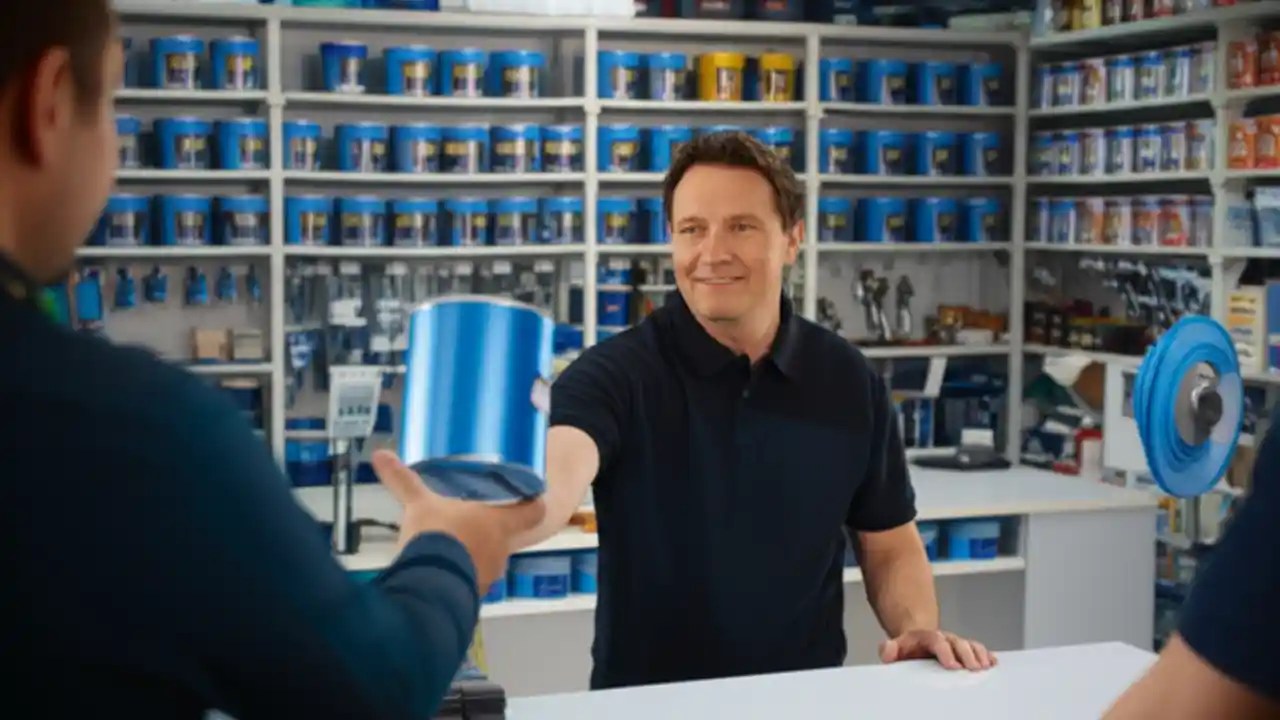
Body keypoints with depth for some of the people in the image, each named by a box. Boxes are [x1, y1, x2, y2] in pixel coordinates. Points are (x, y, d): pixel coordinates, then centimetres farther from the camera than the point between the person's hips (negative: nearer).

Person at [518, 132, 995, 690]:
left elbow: (890, 546, 12)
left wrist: (918, 626, -8)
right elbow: (554, 482, -30)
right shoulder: (616, 372, -10)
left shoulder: (850, 383, 2)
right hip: (645, 701, -2)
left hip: (807, 700, 3)